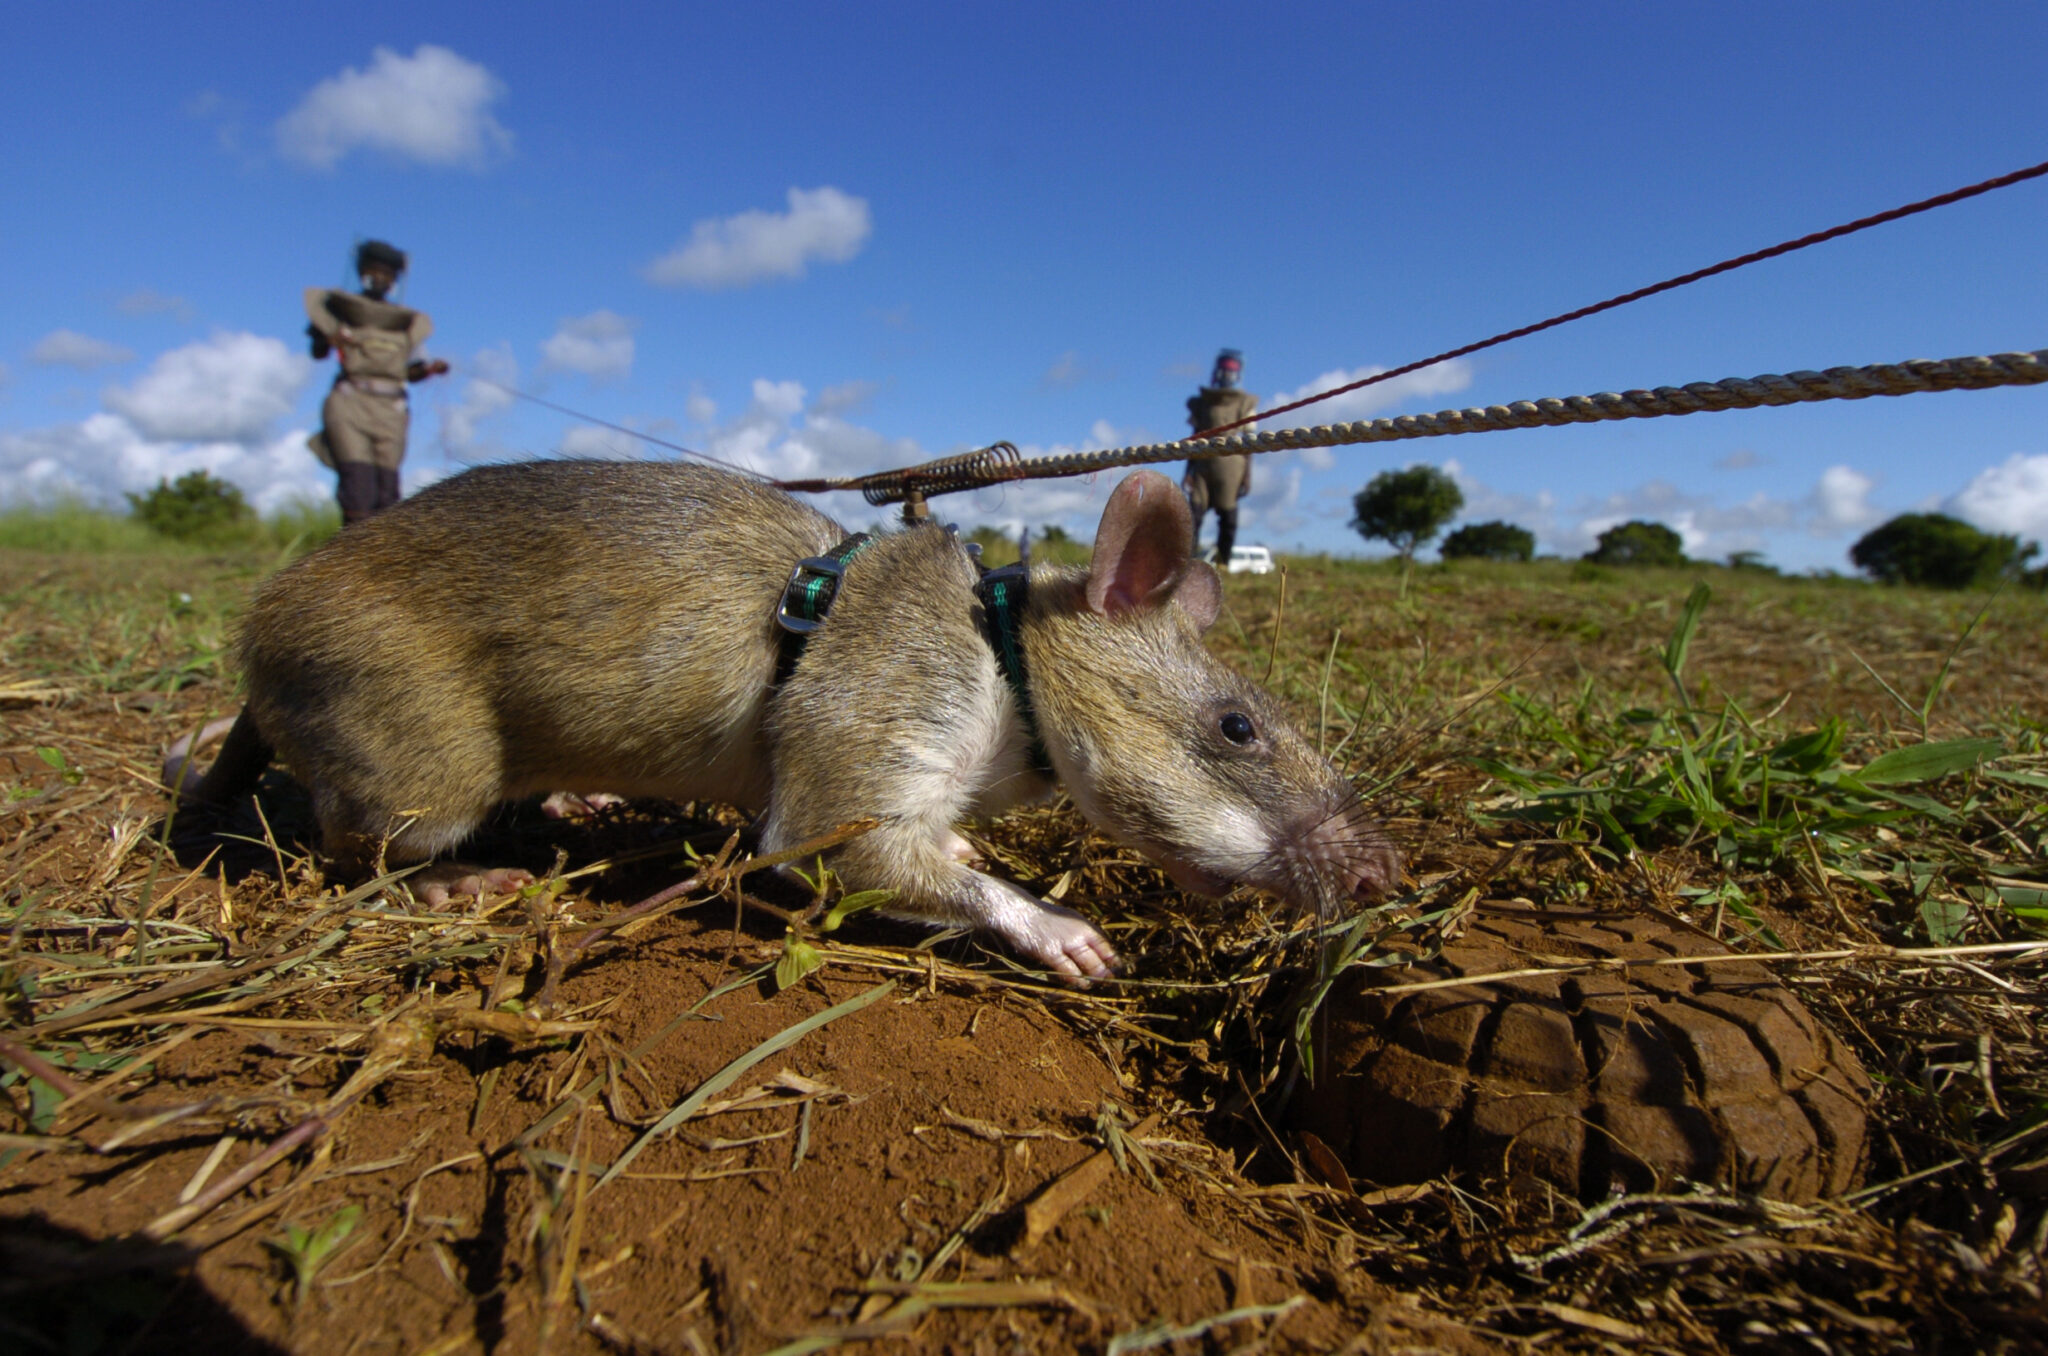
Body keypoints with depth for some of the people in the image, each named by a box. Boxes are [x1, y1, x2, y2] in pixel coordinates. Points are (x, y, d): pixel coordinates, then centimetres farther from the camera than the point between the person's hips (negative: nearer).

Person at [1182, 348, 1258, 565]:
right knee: (1194, 511, -3)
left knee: (1227, 515, -1)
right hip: (1202, 466, 1)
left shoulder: (1244, 404, 7)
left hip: (1229, 467, -1)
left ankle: (1223, 561, -3)